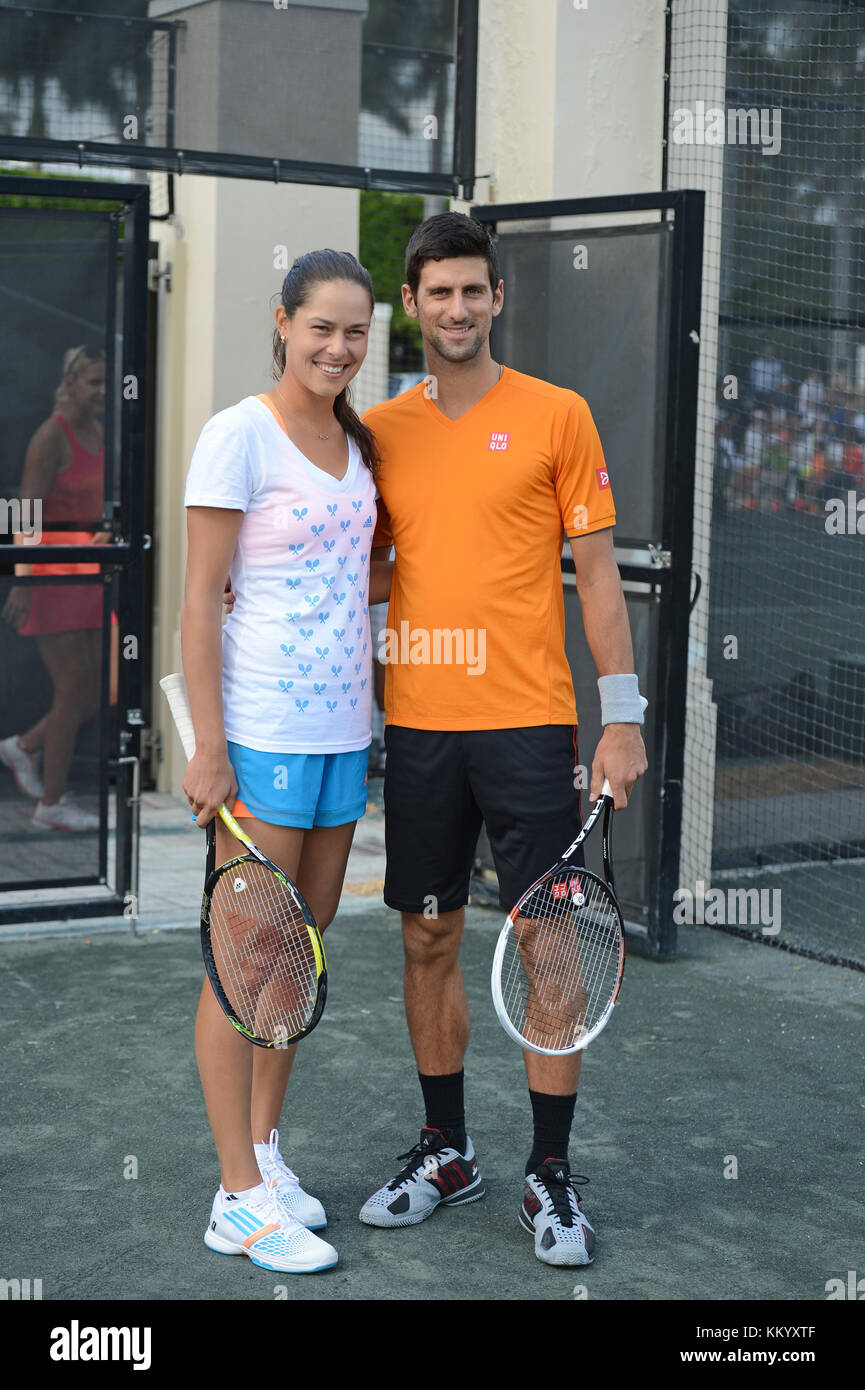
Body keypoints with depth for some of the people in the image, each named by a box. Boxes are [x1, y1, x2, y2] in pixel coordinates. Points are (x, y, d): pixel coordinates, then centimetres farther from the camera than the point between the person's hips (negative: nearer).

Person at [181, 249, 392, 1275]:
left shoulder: (354, 440, 12)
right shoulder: (239, 435, -9)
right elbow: (202, 597, -12)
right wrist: (208, 747, -16)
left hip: (342, 721, 8)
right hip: (263, 727, -7)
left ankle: (264, 1151, 26)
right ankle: (241, 1199, 6)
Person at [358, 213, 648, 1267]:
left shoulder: (555, 415, 0)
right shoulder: (381, 429, 9)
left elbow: (596, 568, 0)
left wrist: (623, 717, -5)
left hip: (527, 723, -3)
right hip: (417, 725, 4)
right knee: (428, 940, 10)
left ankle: (550, 1178, 11)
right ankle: (445, 1152, 25)